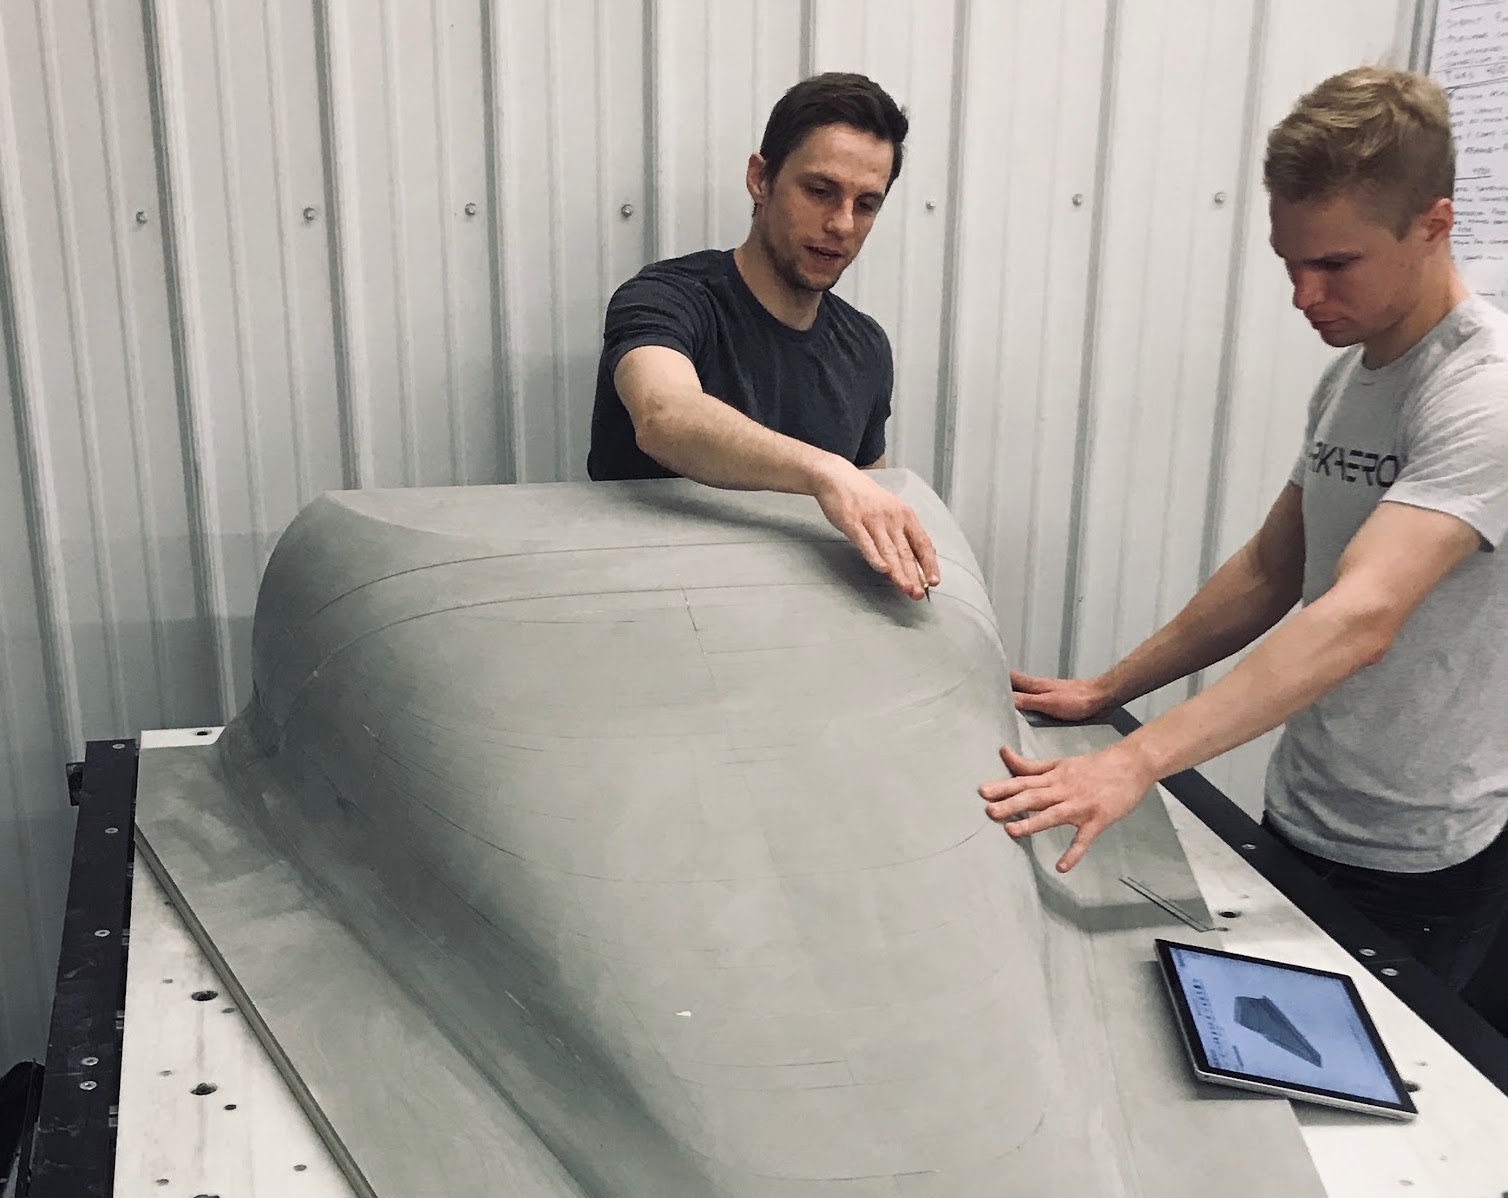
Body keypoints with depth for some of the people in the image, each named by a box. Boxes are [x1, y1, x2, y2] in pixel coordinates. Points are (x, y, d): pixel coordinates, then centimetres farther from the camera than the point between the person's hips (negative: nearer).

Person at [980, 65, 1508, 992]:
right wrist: (1106, 692, 4)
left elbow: (1360, 618, -34)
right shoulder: (1349, 375, 5)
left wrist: (1136, 761, -43)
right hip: (1296, 826, 8)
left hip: (1418, 869, -7)